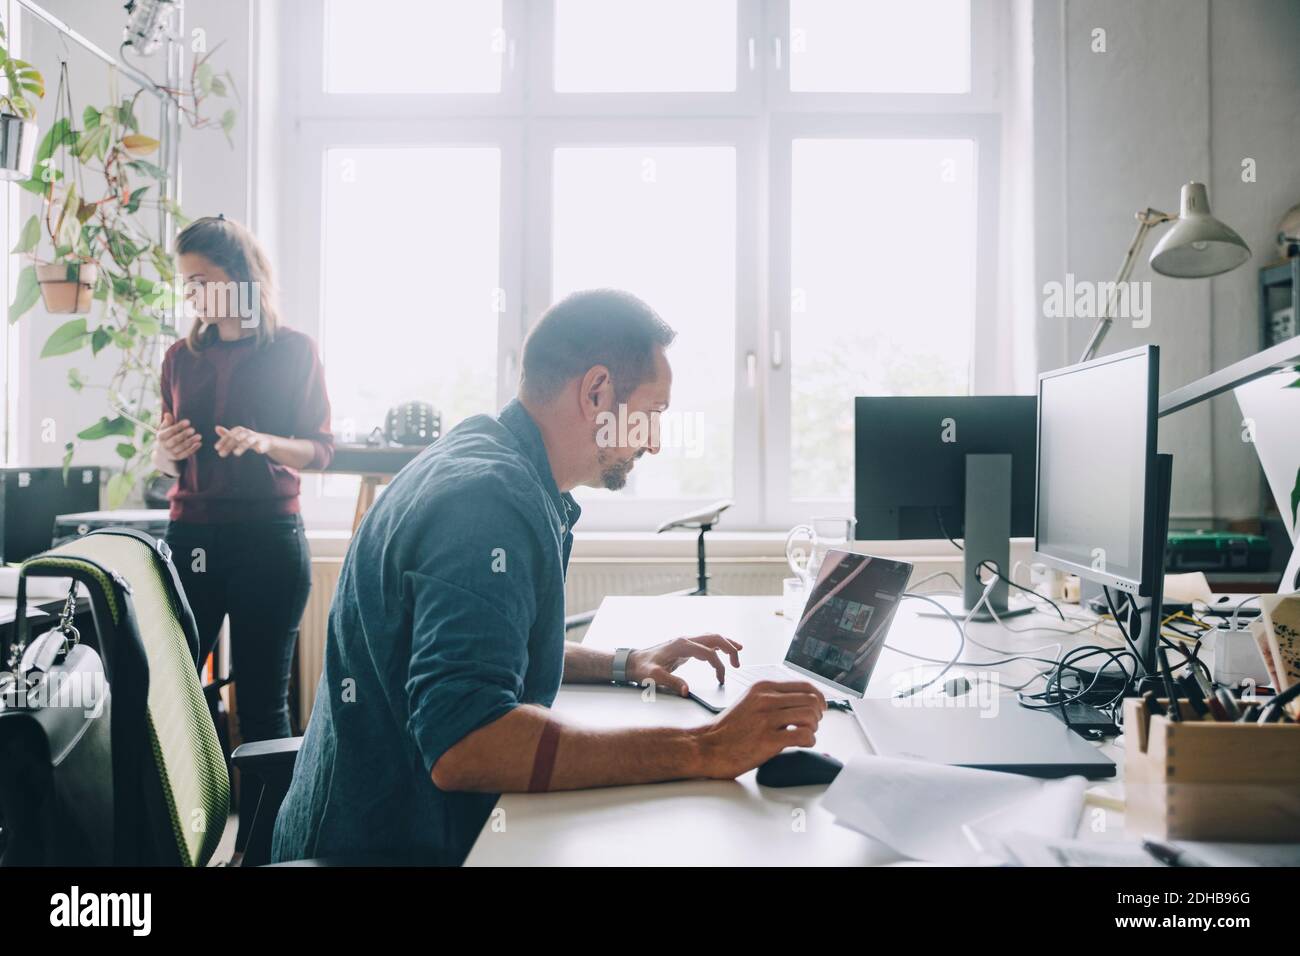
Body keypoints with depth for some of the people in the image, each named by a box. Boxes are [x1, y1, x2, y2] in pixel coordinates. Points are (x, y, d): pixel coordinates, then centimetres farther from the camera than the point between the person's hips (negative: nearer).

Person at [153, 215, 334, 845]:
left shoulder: (294, 351, 1)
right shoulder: (181, 357, 11)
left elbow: (320, 451, -1)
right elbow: (165, 458, 17)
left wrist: (262, 441, -19)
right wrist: (166, 452, -6)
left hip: (268, 538, -3)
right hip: (191, 534, 3)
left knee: (262, 698, 2)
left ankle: (259, 841, 14)